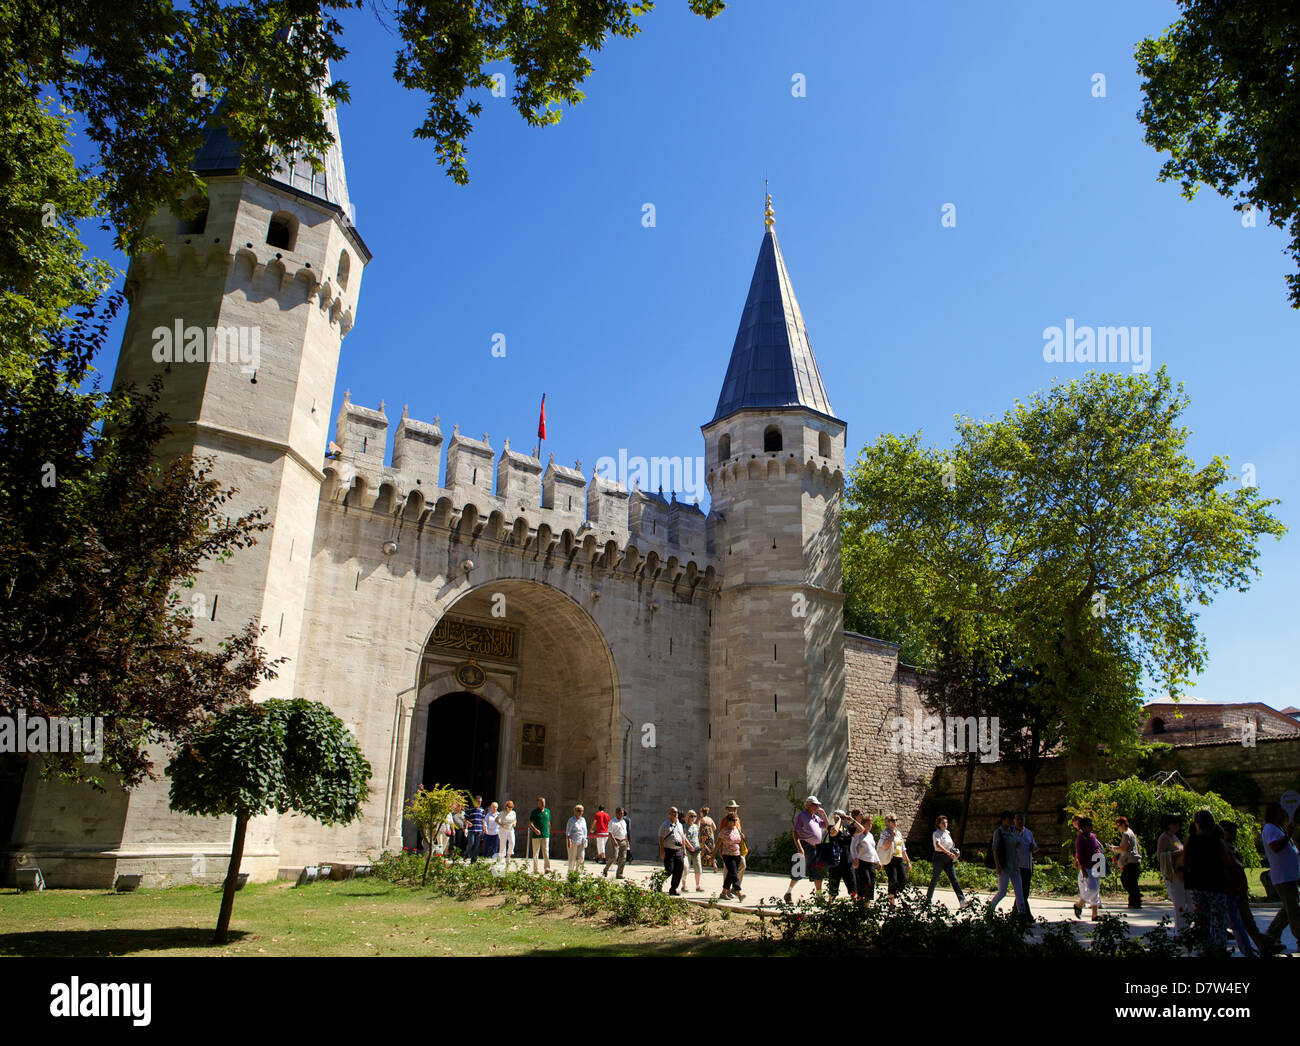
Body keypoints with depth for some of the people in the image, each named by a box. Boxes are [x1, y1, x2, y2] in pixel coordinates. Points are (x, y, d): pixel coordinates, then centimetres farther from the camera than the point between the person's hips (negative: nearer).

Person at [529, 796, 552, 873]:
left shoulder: (547, 811, 12)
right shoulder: (534, 812, 0)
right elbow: (530, 823, -5)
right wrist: (535, 830, -21)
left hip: (545, 835, 2)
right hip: (536, 835, -2)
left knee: (546, 852, -4)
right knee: (535, 853, 3)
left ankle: (547, 868, -4)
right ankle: (535, 869, 9)